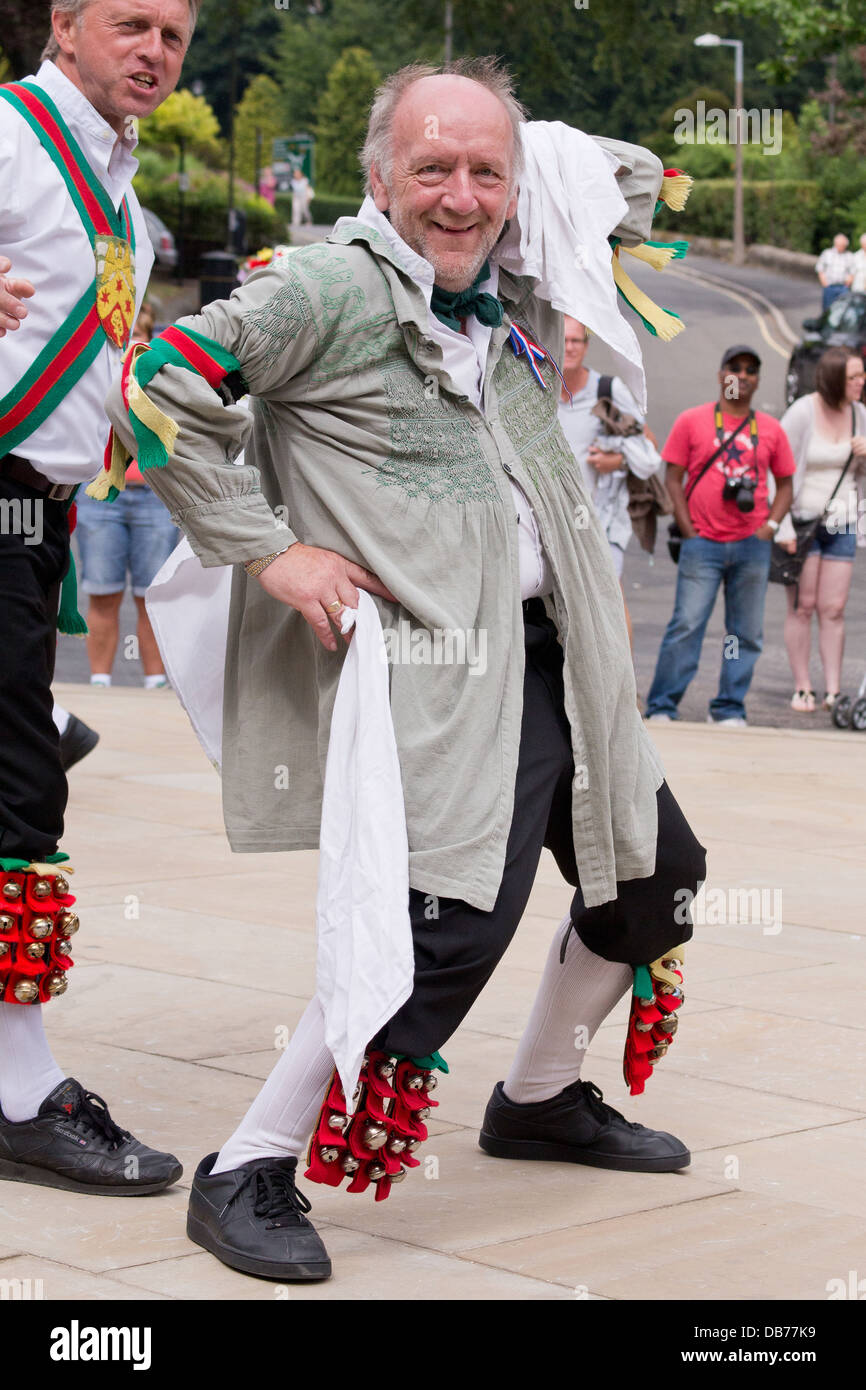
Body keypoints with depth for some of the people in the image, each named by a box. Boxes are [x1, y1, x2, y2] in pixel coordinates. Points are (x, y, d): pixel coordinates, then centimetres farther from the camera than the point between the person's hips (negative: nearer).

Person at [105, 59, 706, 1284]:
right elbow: (158, 397, -13)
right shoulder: (329, 290, -10)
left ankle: (541, 1100, 41)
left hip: (558, 659, 9)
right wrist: (268, 550, -13)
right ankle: (248, 1175, -7)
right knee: (454, 921, -19)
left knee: (654, 874, 19)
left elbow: (627, 176, 31)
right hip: (444, 667, -9)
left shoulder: (519, 294, 11)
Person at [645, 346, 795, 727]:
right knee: (686, 625, -7)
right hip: (703, 544, -3)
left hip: (752, 546, 3)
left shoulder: (771, 430, 10)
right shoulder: (691, 421, 3)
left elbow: (785, 483, 17)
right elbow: (673, 478, 3)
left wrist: (771, 525, 2)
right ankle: (661, 708, 0)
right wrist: (688, 531, -5)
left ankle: (729, 710, 13)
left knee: (745, 633, 4)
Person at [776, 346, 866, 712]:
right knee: (802, 606, -1)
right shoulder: (802, 413, -12)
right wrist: (783, 526, -15)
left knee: (834, 609, 2)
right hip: (803, 517, -4)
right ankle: (802, 689, 7)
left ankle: (833, 692, 4)